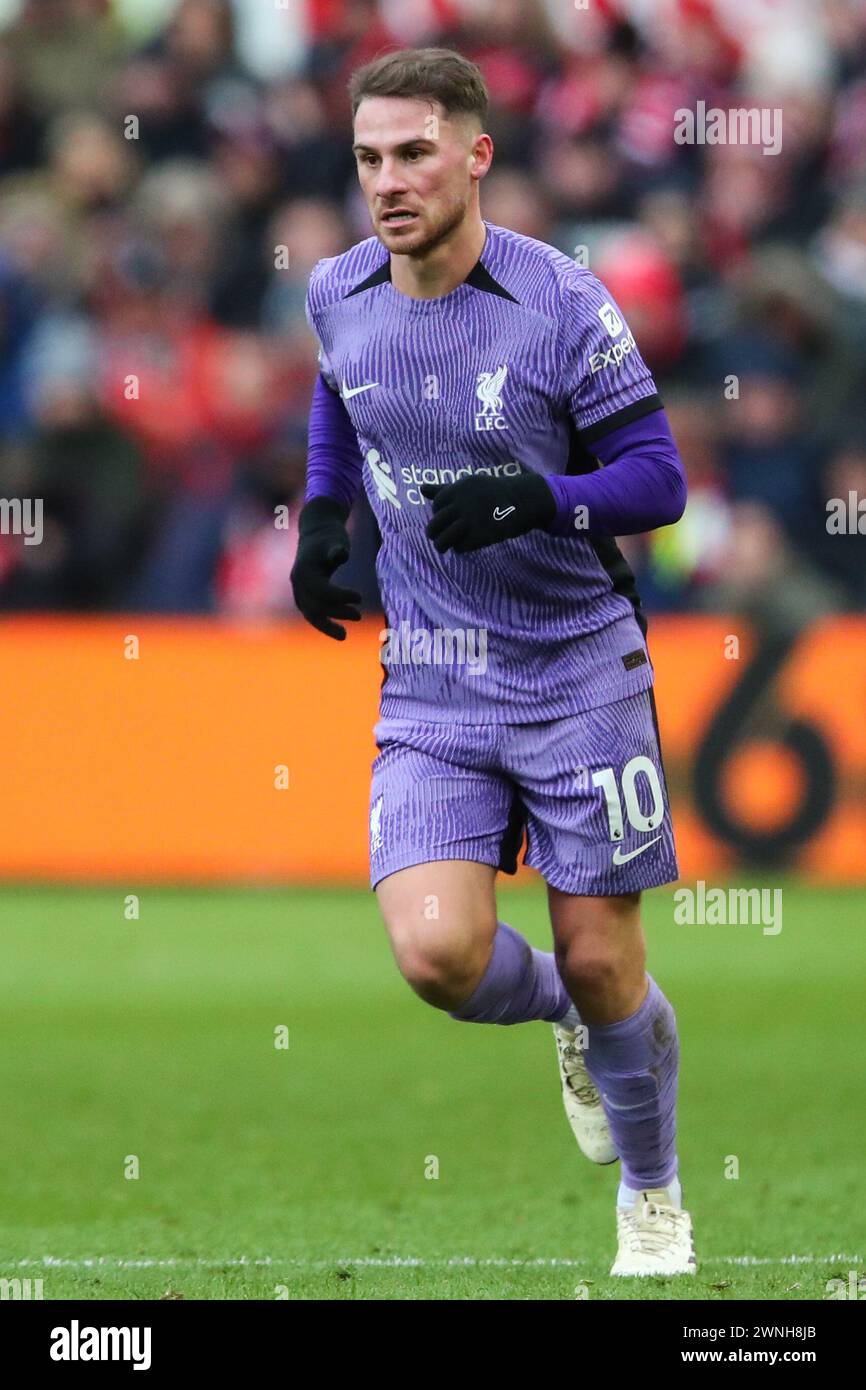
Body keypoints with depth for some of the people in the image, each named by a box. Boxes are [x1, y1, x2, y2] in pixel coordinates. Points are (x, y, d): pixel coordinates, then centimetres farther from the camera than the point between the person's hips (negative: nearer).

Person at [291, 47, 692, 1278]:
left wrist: (532, 501, -28)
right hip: (432, 690, 3)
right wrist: (322, 518, 10)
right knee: (438, 954, -16)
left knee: (600, 965, 2)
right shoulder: (338, 297, -1)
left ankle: (653, 1196, 29)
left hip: (578, 670, -3)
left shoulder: (561, 302, -15)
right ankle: (565, 1013, 20)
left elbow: (659, 477, -12)